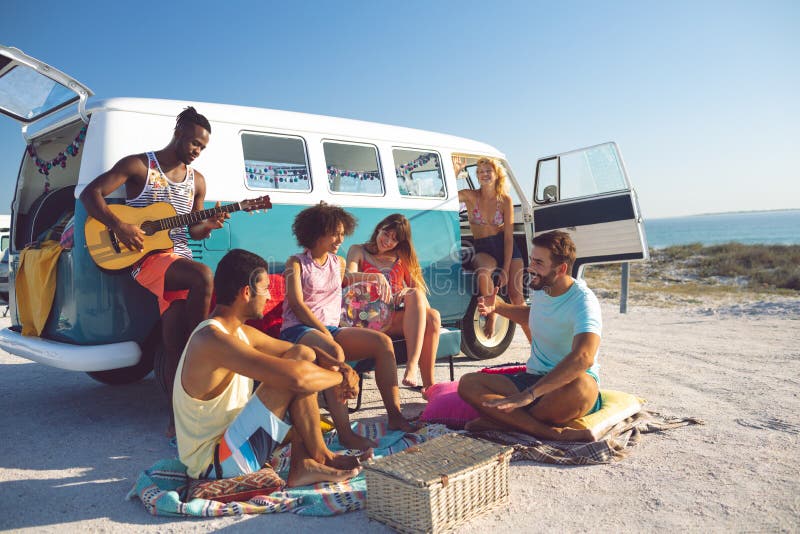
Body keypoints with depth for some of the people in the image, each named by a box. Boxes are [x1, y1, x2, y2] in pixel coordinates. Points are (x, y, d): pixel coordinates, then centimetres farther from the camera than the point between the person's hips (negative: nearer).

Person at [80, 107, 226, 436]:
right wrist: (119, 226, -17)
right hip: (147, 258, -4)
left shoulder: (197, 181, 16)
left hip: (179, 260, 4)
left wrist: (209, 225, -4)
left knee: (173, 341, -6)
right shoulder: (139, 166, 1)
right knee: (204, 276, -33)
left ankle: (177, 418, -5)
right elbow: (90, 193, -3)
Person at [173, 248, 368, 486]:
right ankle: (320, 457, 1)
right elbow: (295, 377, -35)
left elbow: (296, 351, 12)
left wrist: (338, 368, -7)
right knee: (294, 376, -22)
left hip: (228, 436, 10)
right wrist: (339, 377, -16)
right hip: (212, 463, -10)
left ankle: (302, 465, -2)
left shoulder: (240, 333, 6)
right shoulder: (212, 340, -26)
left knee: (304, 355, 1)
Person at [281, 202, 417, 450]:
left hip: (331, 328, 6)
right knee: (334, 352, -39)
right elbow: (297, 304, -10)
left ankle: (394, 416, -17)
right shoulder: (296, 263, 1)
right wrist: (324, 332, -16)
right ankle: (345, 433, -40)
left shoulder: (339, 263, 19)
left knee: (383, 341, -16)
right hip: (299, 330, -6)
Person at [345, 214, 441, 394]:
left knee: (432, 316, -31)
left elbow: (419, 287, 14)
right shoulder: (358, 251, 14)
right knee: (416, 296, -34)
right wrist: (376, 277, -27)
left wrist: (408, 291, -12)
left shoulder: (401, 257, 25)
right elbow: (348, 278, -8)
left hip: (403, 315, 5)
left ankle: (429, 384, -38)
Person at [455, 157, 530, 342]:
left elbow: (509, 236, -5)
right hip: (482, 250, 0)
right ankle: (491, 315, -12)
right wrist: (456, 170, -21)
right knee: (484, 272, -35)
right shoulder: (471, 196, 0)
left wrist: (506, 269, -11)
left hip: (507, 248, 1)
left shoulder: (505, 200, -1)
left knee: (515, 294, -9)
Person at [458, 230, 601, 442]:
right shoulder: (541, 289, 5)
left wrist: (529, 394, -45)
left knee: (580, 385, -43)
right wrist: (498, 307, 16)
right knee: (468, 383, -15)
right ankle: (550, 432, -30)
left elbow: (583, 358, -38)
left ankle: (504, 421, -21)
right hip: (533, 379, 7)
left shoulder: (583, 301, -19)